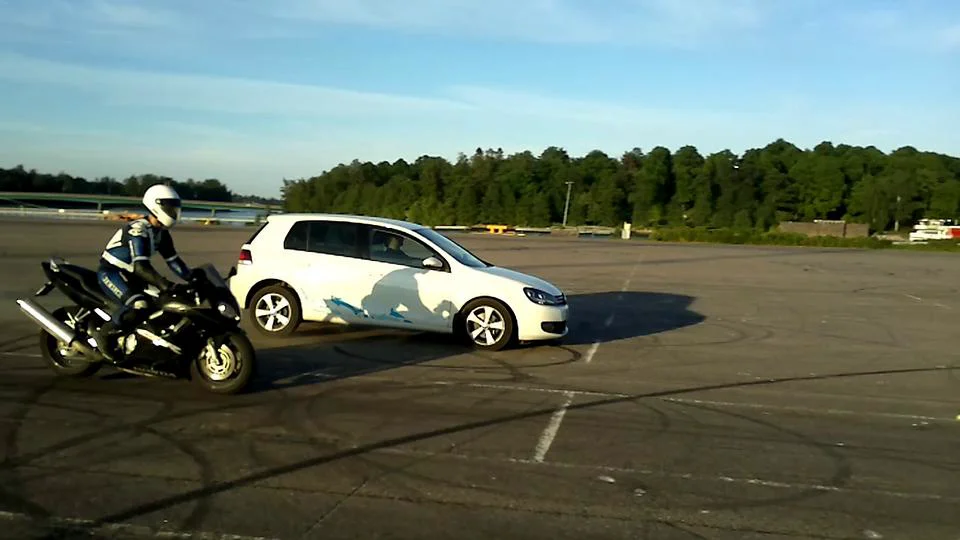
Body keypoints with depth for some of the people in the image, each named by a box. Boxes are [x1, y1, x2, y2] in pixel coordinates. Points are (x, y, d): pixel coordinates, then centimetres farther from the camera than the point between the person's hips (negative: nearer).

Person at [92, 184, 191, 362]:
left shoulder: (161, 233, 3)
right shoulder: (138, 230, -25)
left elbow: (173, 259, 6)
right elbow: (141, 266, -35)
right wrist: (165, 285, -45)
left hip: (129, 274, 10)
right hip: (110, 272, -10)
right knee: (138, 306, -31)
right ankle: (105, 334, -13)